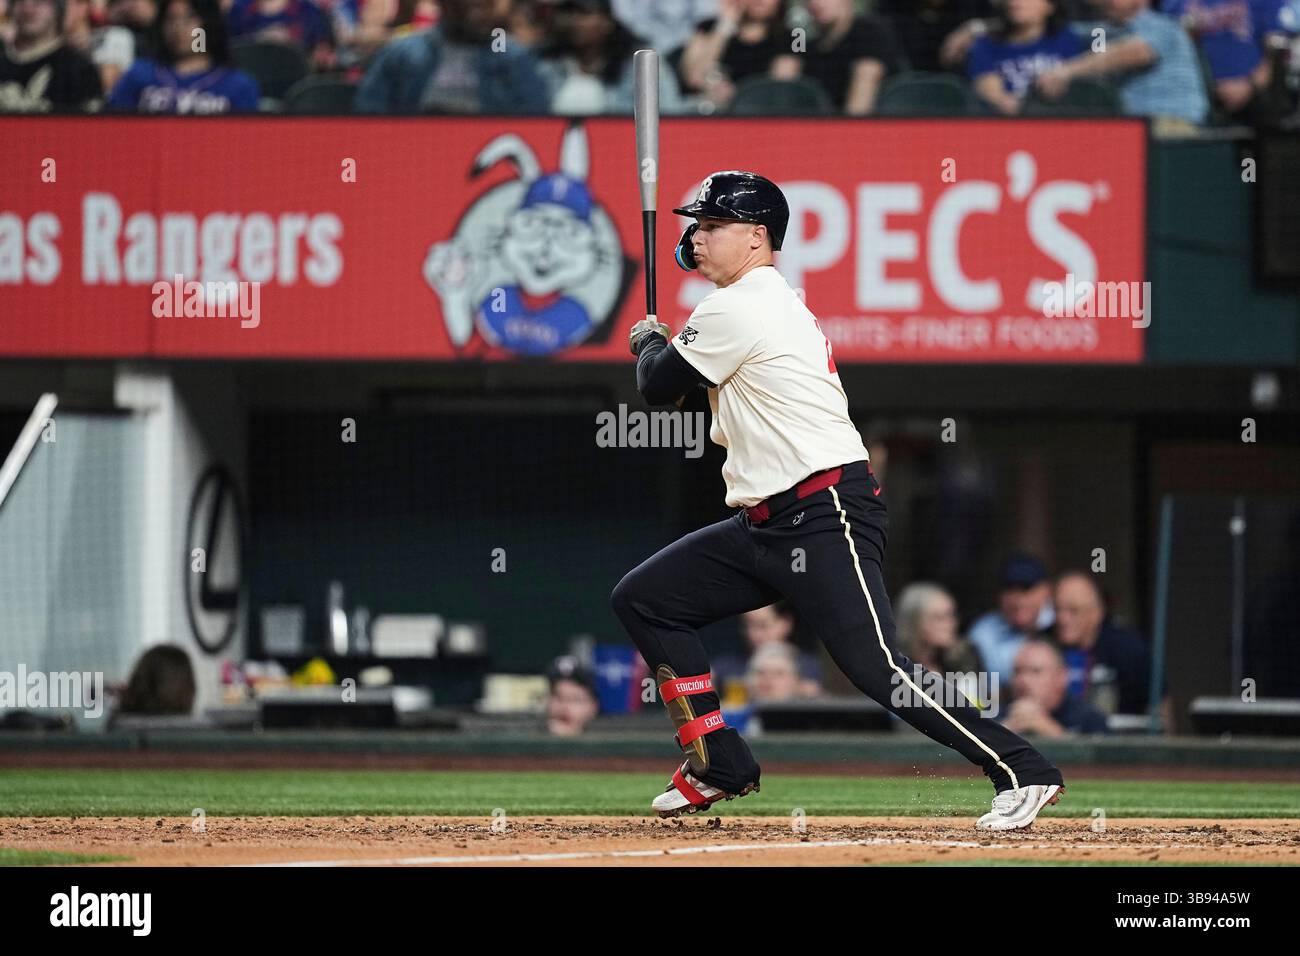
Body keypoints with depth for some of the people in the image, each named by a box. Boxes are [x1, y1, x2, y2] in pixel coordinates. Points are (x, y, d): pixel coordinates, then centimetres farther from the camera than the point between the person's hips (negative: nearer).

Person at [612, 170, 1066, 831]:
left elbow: (660, 387, -3)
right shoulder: (777, 305, 20)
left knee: (876, 667, -18)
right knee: (643, 598, 10)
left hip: (825, 519, -11)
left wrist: (649, 343, 17)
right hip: (765, 524, 11)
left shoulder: (736, 310, -11)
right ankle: (719, 765, 12)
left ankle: (1023, 772, -16)